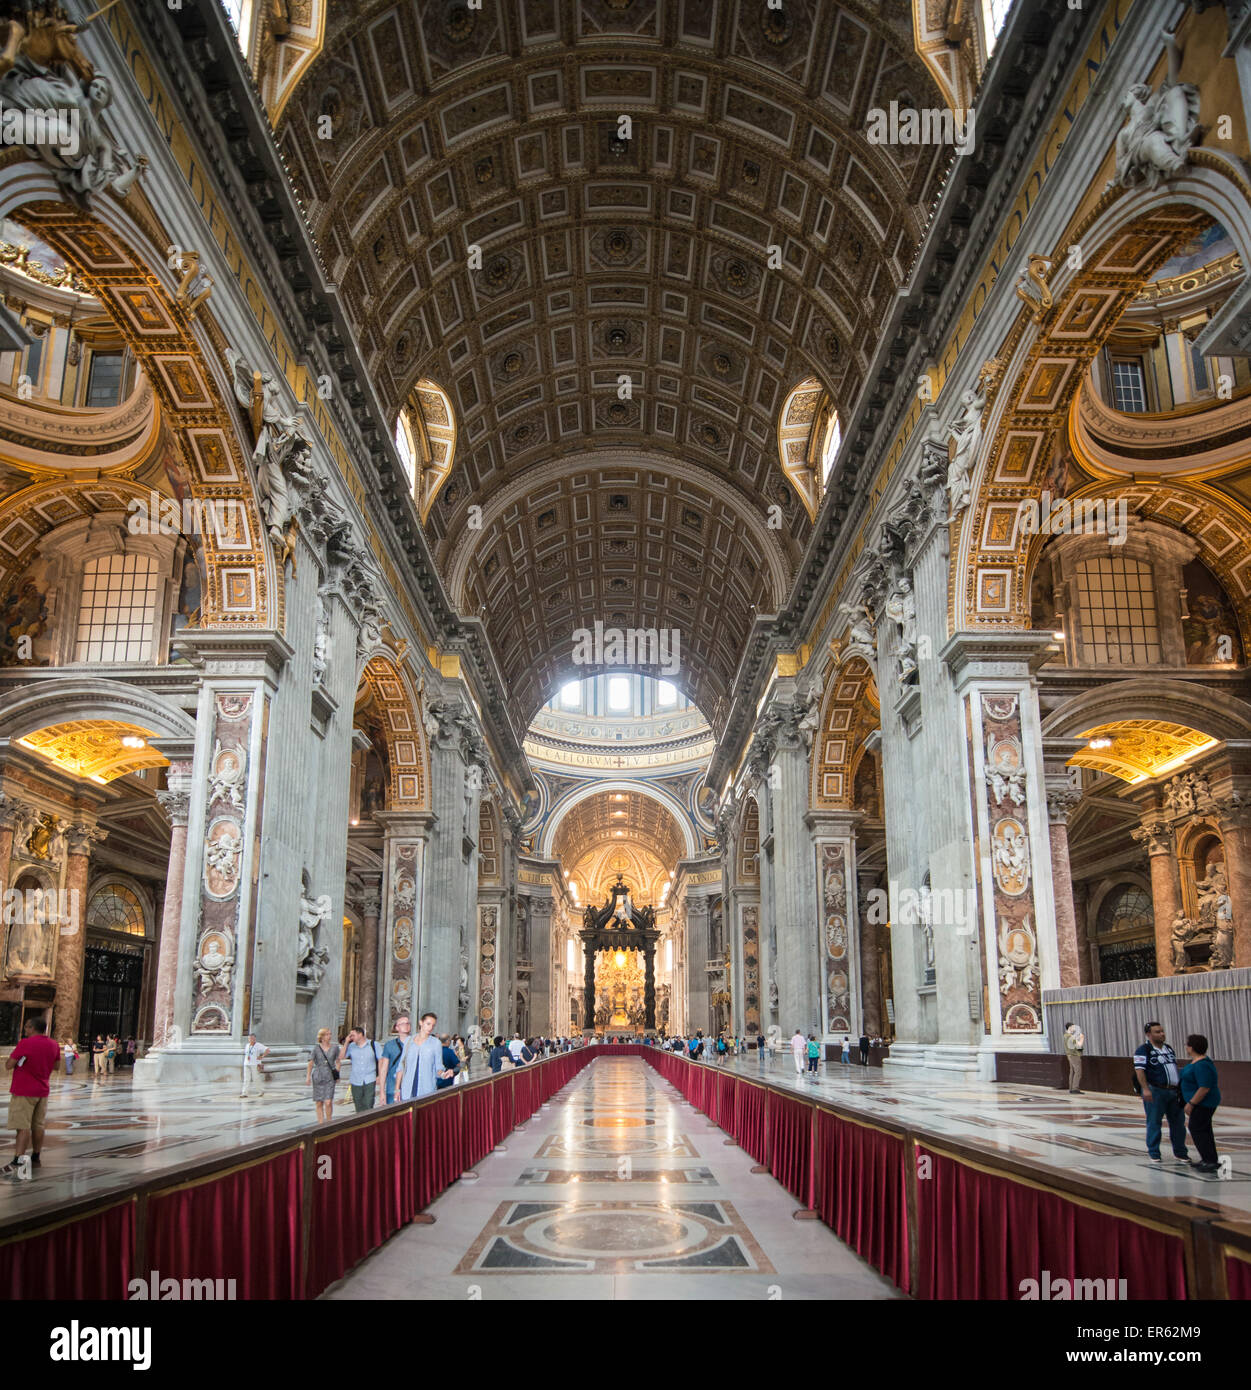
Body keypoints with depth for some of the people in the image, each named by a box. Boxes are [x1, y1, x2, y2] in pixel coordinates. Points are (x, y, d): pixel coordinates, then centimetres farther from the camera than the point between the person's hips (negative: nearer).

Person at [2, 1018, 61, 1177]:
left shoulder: (25, 1043, -16)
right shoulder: (53, 1045, 6)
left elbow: (8, 1066, -13)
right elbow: (55, 1066, 17)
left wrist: (10, 1058, 6)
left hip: (24, 1092, -7)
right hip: (42, 1091, 7)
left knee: (23, 1127, -11)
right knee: (38, 1125, 14)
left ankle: (17, 1162, -18)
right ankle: (35, 1158, 21)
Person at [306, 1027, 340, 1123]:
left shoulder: (335, 1047, -1)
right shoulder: (316, 1048, -3)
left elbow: (338, 1061, 9)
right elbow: (310, 1063, 0)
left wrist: (337, 1075, 6)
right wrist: (308, 1077, -6)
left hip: (330, 1078, -1)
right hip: (318, 1078, 1)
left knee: (328, 1103, -11)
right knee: (319, 1103, 4)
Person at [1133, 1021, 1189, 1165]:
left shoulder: (1168, 1048, 16)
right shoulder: (1144, 1050, -8)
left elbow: (1174, 1068, 23)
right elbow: (1139, 1070, -15)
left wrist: (1180, 1088, 18)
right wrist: (1145, 1089, -24)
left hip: (1173, 1091, 7)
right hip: (1155, 1091, -7)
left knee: (1178, 1121, 9)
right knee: (1154, 1122, -1)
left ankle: (1180, 1153, 20)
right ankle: (1153, 1153, 8)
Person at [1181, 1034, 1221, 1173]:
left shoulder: (1202, 1066, -25)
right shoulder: (1196, 1061, 7)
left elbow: (1204, 1088, -28)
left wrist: (1191, 1104, -23)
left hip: (1203, 1103, -10)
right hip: (1202, 1103, 10)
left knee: (1198, 1130, -8)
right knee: (1203, 1130, 14)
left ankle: (1211, 1161, -8)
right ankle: (1207, 1160, 19)